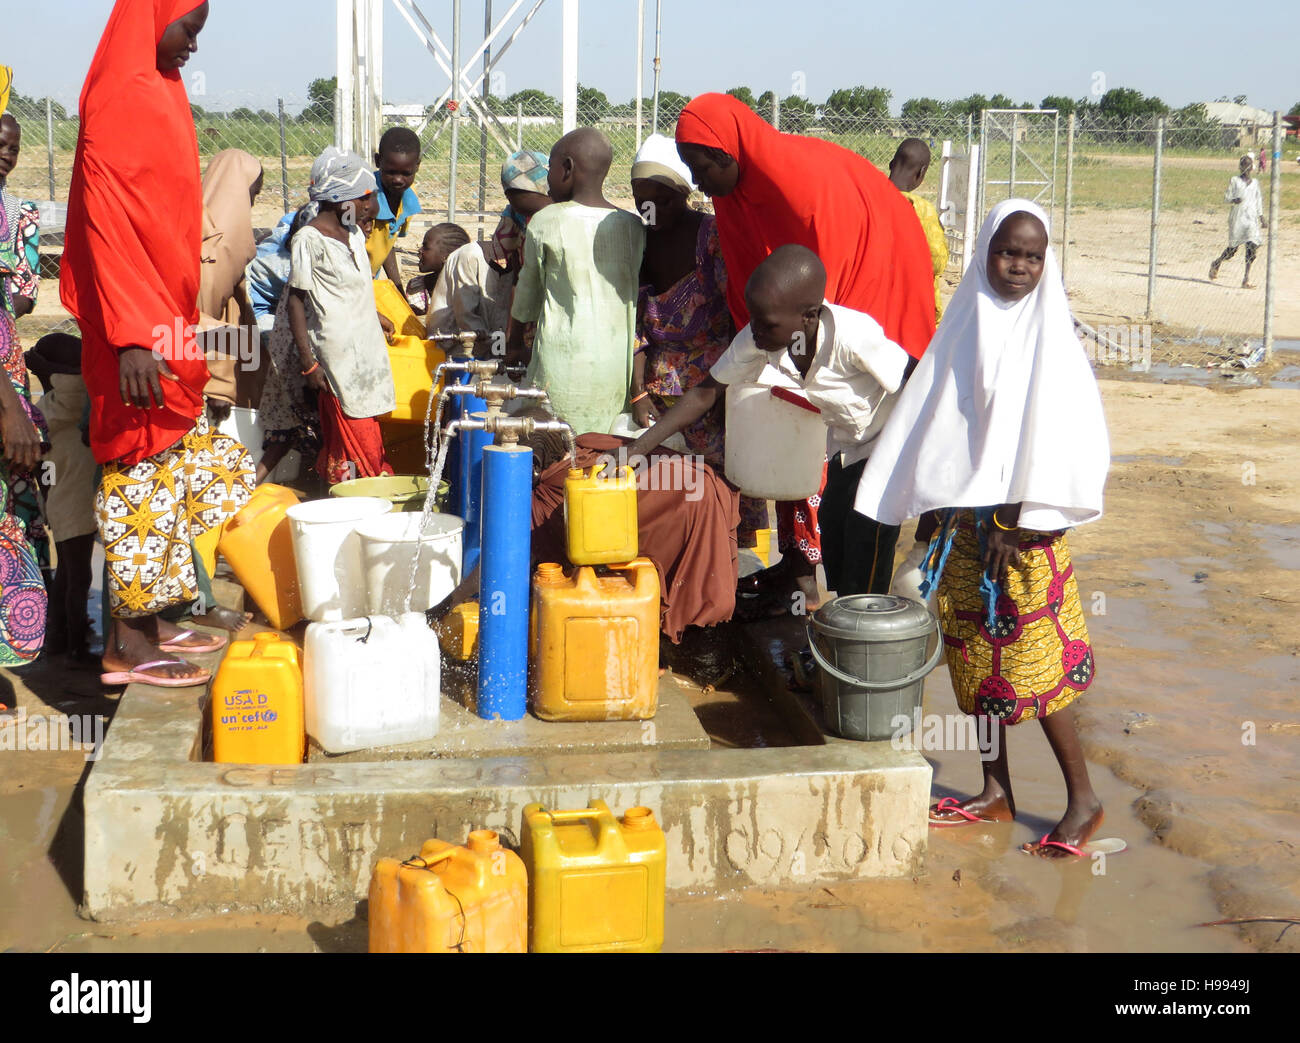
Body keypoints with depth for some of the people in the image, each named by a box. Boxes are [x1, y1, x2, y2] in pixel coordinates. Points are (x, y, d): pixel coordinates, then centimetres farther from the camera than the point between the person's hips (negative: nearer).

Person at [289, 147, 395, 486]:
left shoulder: (356, 235, 13)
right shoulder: (309, 240, -11)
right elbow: (296, 302, -12)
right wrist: (308, 363, -15)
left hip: (367, 354, 8)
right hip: (336, 359, -8)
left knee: (369, 441, 8)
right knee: (350, 444, -6)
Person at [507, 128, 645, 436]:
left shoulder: (546, 222, -4)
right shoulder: (633, 227, 5)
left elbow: (528, 291, 8)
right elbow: (634, 296, 13)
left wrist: (514, 342, 25)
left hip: (562, 370, -4)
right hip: (617, 374, 4)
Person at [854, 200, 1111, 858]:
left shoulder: (1050, 337, -6)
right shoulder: (966, 327, 7)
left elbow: (1057, 438, -10)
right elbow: (935, 421, 11)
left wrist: (1012, 524, -13)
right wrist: (932, 505, 6)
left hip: (1022, 525, -5)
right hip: (961, 517, 5)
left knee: (1032, 660, -5)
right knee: (973, 654, 9)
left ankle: (1083, 800, 7)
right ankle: (995, 792, 21)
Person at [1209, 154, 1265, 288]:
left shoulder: (1255, 183, 14)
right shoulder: (1234, 180, 3)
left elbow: (1258, 201, 20)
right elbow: (1227, 196, -1)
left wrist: (1262, 217, 15)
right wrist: (1234, 200, -23)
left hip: (1252, 218, 3)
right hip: (1237, 218, -3)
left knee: (1252, 246, -11)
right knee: (1233, 248, 0)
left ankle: (1246, 280, -9)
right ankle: (1216, 264, 33)